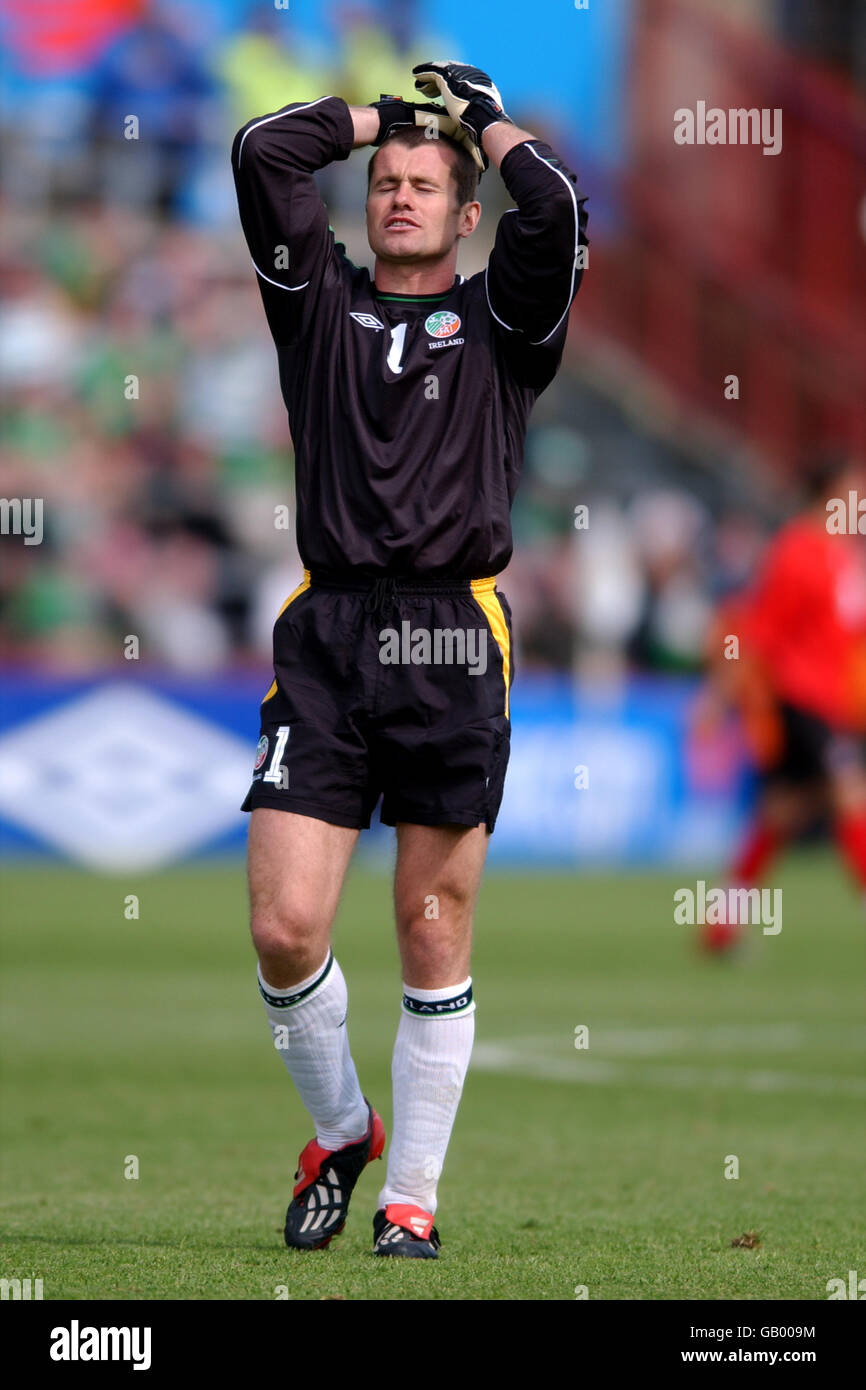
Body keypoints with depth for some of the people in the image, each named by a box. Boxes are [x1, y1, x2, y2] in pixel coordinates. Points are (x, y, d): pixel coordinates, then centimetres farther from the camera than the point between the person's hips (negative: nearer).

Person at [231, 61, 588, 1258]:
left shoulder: (499, 321, 12)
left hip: (452, 645, -1)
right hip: (326, 637, 1)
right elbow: (261, 157, 5)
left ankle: (414, 1196, 10)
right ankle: (340, 1131, 17)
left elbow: (554, 207, -6)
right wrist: (381, 113, 17)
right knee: (284, 925, -8)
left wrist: (484, 120, 11)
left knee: (435, 936, 1)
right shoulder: (321, 302, 15)